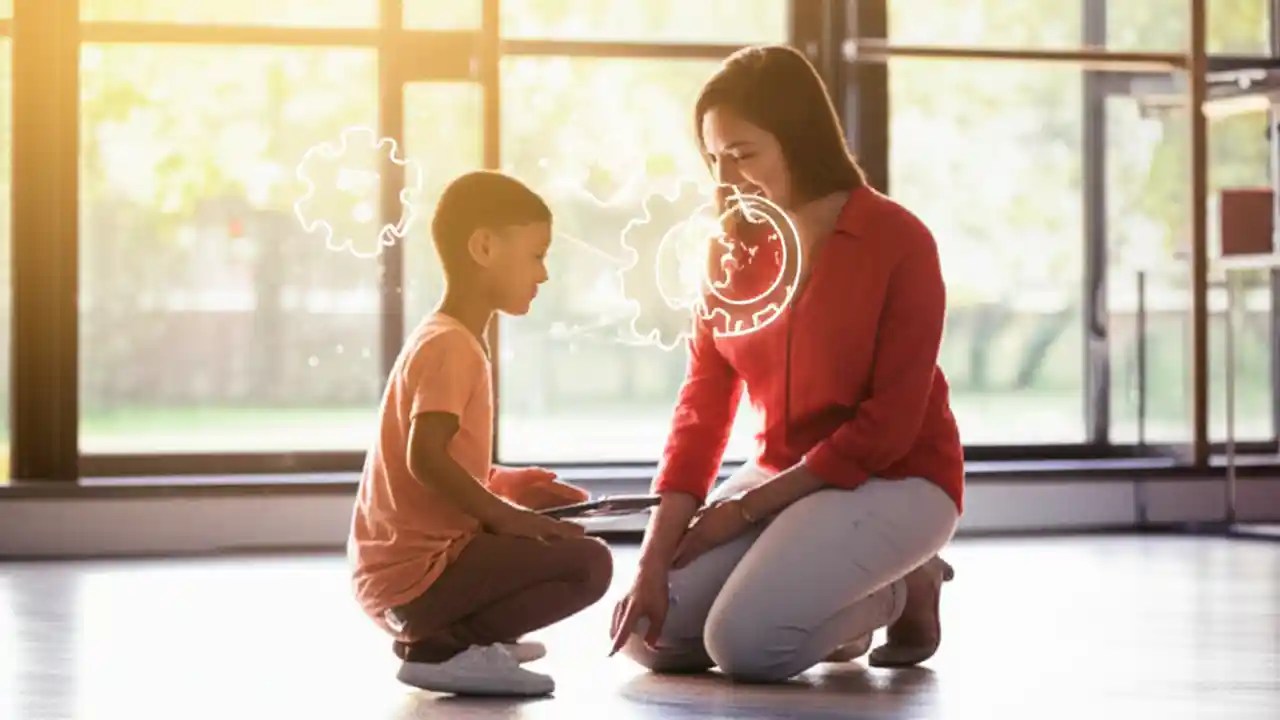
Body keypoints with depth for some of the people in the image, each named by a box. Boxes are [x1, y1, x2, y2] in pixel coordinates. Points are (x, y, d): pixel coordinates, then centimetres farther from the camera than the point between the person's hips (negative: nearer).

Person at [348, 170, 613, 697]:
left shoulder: (441, 339, 16)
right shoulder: (450, 346, -15)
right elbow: (425, 458, -26)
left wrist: (504, 486, 14)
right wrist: (505, 513, -18)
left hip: (393, 570, 10)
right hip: (417, 572, -10)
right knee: (588, 563, -16)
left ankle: (436, 633, 11)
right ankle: (440, 647, -14)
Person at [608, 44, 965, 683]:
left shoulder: (898, 240, -15)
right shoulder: (732, 248, 3)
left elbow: (891, 424, -17)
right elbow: (702, 406, -2)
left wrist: (752, 506, -17)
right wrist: (654, 559, -13)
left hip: (896, 480, -6)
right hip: (783, 477, 7)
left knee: (746, 642, -26)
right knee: (650, 635, -8)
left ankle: (898, 593, 2)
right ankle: (839, 607, 13)